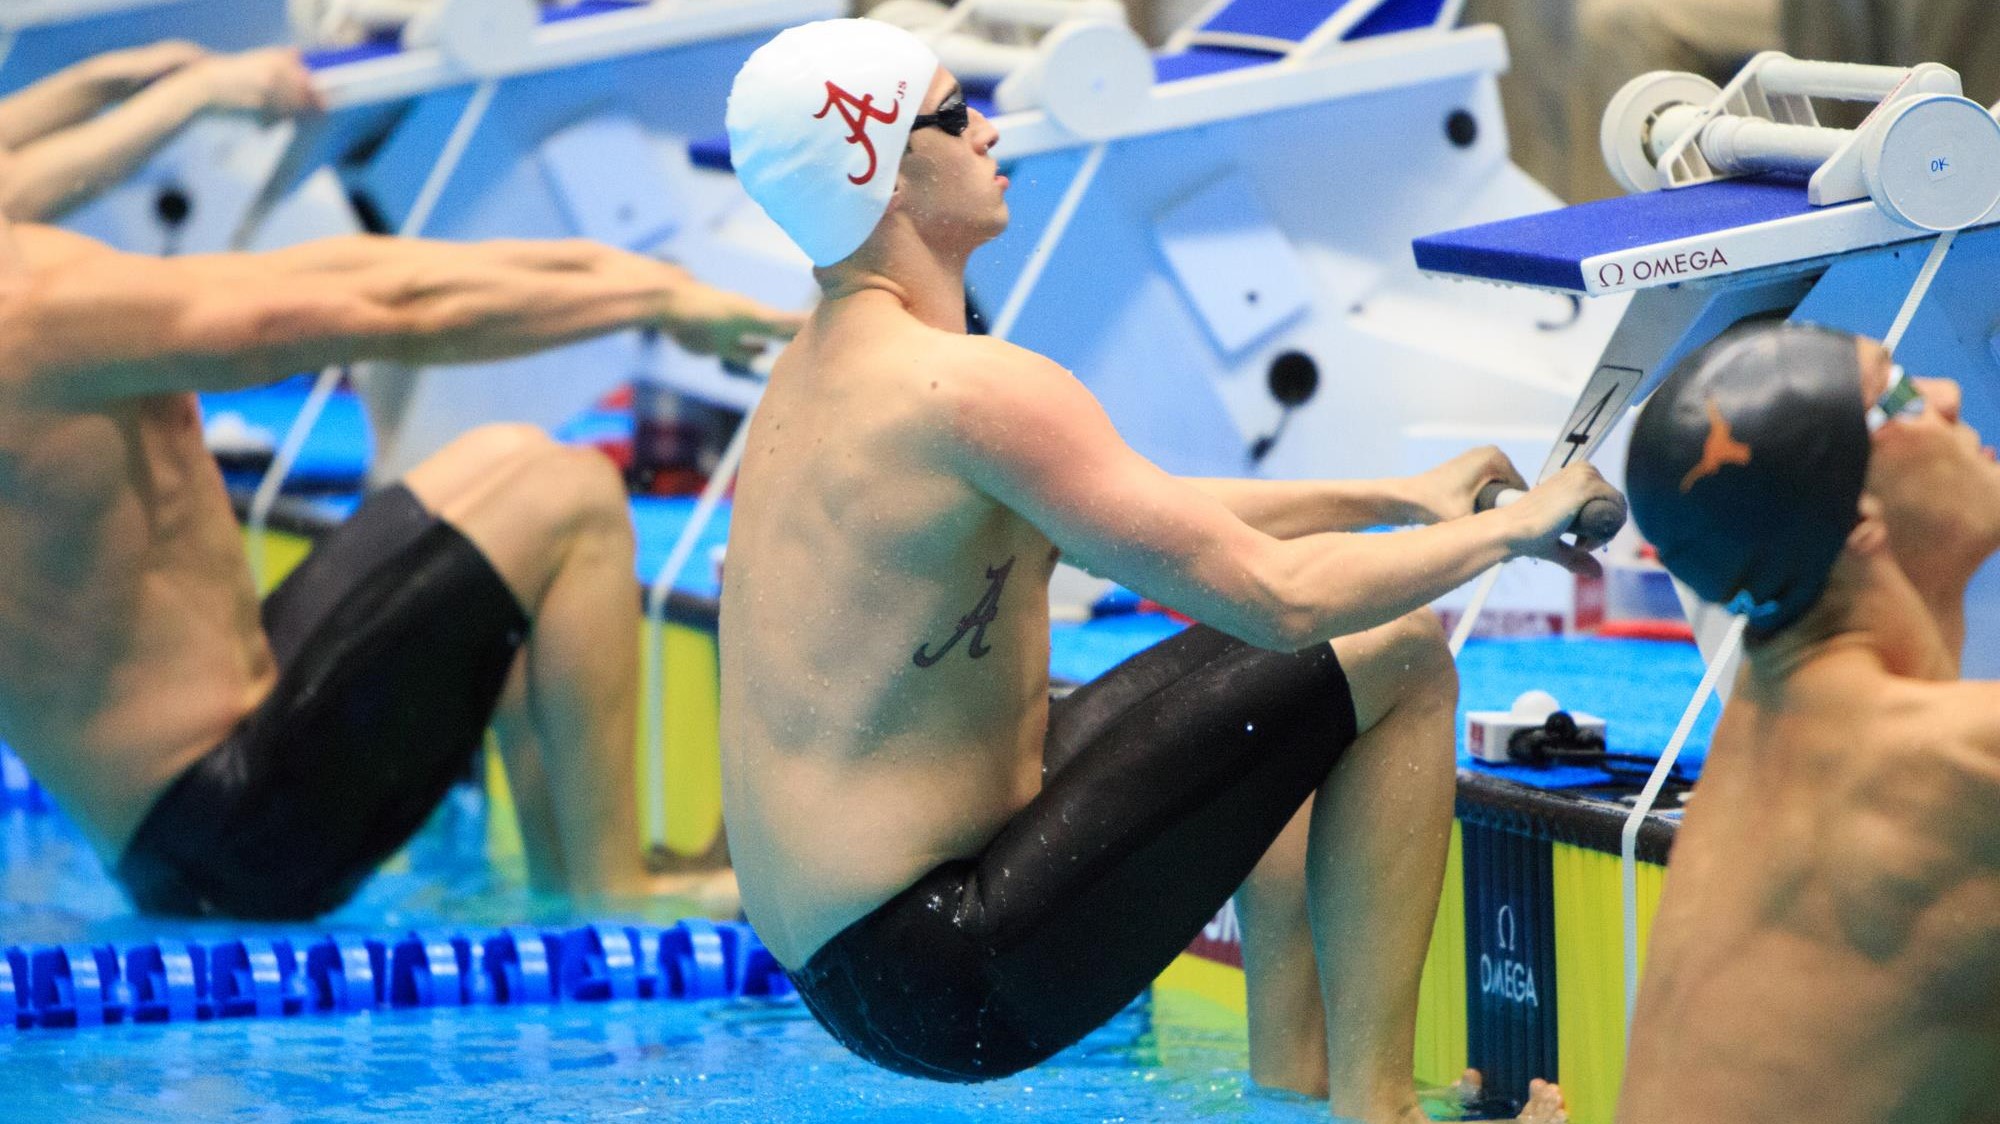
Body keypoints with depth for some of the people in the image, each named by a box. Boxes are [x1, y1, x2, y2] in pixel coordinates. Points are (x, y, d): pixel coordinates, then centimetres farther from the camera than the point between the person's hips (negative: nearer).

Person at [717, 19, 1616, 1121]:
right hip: (952, 994, -10)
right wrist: (1510, 528, -4)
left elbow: (1141, 523, 22)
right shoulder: (971, 388, -19)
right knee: (1399, 661, -5)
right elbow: (1275, 599, -20)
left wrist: (1399, 498, 20)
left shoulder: (810, 372, 12)